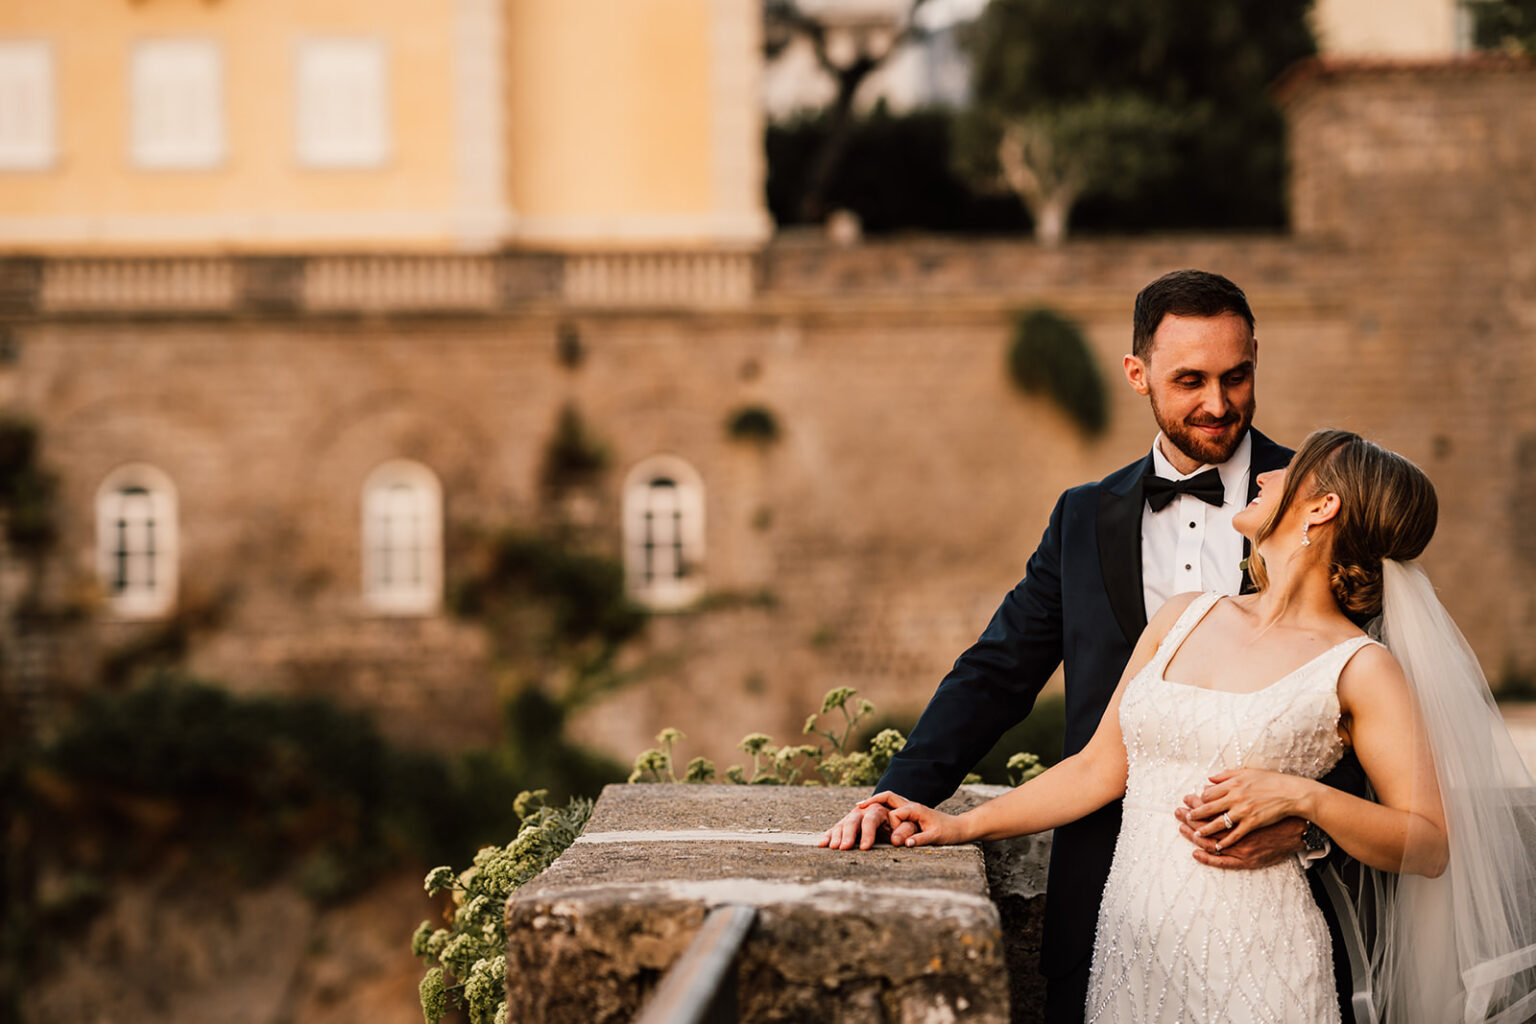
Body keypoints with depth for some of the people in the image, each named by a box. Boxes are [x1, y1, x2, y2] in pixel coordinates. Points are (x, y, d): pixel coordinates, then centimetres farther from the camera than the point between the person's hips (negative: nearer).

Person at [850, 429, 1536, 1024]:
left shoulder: (1360, 668, -3)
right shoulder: (1184, 618, 12)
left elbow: (1432, 844, -4)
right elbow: (1099, 767, 17)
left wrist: (1302, 796, -17)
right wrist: (963, 826, 12)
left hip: (1251, 962, -4)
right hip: (1131, 952, 5)